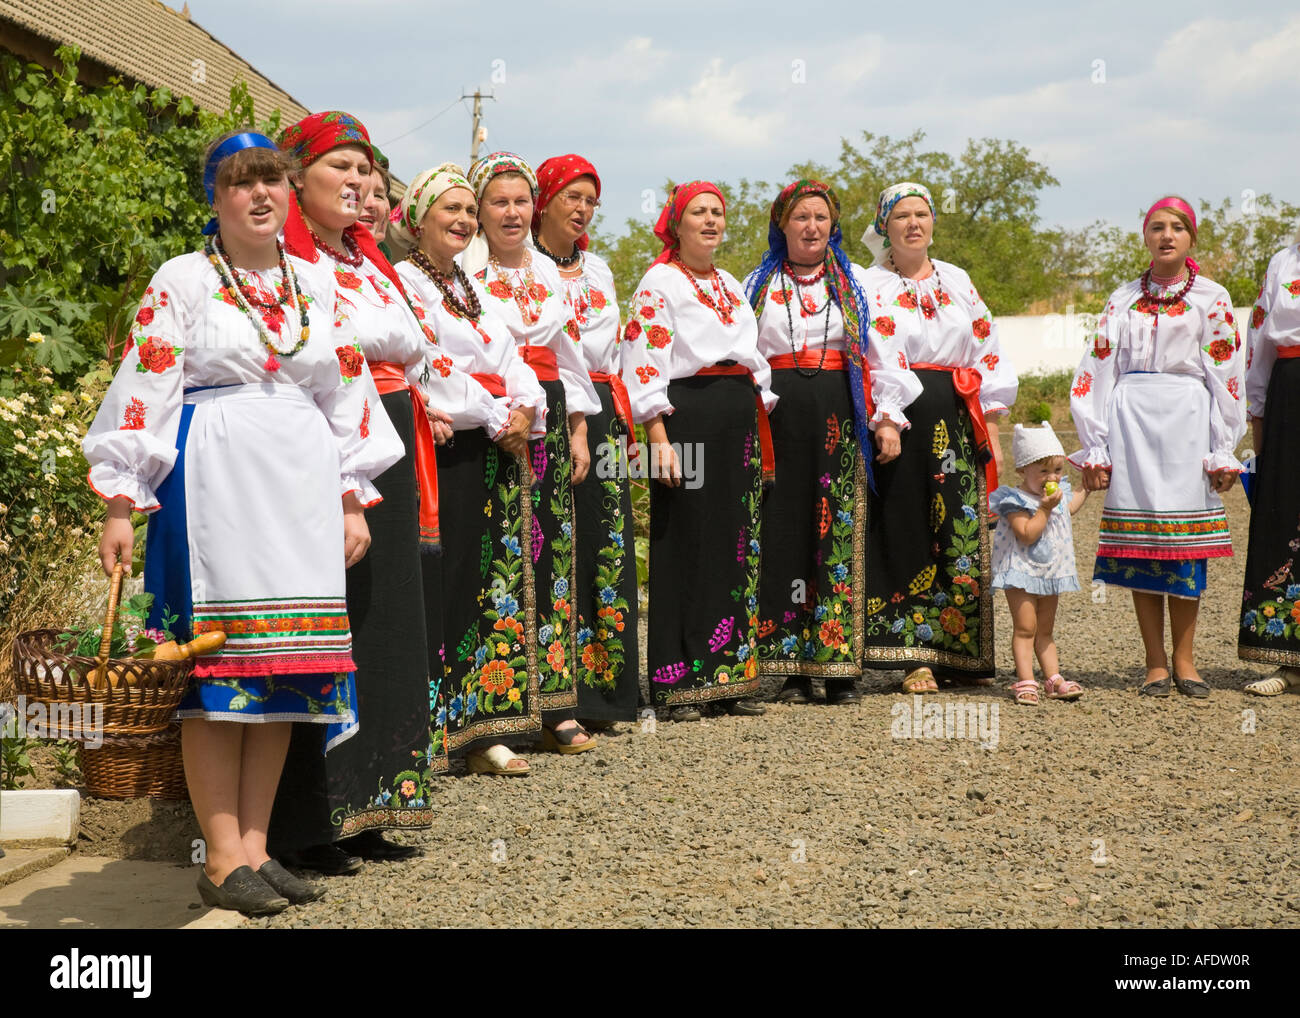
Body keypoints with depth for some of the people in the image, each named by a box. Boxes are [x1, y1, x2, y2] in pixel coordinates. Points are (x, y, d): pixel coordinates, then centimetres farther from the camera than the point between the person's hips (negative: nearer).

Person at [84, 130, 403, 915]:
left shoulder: (315, 286, 15)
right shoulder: (182, 282, 2)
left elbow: (348, 396, 17)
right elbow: (142, 391, -3)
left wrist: (352, 499, 11)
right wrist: (122, 503, -9)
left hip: (302, 487, 5)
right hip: (215, 482, -5)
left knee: (286, 663, 3)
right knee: (218, 660, -6)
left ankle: (256, 846, 11)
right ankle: (223, 858, 0)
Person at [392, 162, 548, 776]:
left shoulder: (467, 287, 21)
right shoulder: (402, 281, -4)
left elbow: (510, 361, 17)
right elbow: (428, 372, -14)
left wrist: (526, 410, -3)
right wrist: (498, 419, -12)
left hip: (496, 449, 8)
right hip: (441, 450, -8)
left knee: (496, 581, 5)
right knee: (446, 580, -9)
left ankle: (481, 728, 10)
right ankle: (435, 729, -4)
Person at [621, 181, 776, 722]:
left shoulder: (731, 285, 20)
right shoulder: (660, 282, -2)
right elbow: (644, 362, -10)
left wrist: (761, 437, 15)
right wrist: (659, 439, -19)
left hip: (740, 418, 7)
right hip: (687, 416, -7)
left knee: (737, 547, 7)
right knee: (686, 545, -5)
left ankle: (729, 676, 14)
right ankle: (679, 683, 1)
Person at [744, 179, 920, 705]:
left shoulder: (854, 284, 14)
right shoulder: (760, 285, 14)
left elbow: (879, 353, 9)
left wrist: (888, 418, -1)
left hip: (838, 418, 0)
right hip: (778, 417, 0)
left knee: (838, 534, -3)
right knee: (784, 532, -2)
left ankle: (839, 668, 2)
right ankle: (792, 670, 3)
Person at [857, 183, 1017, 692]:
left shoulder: (958, 281, 16)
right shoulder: (870, 286, 3)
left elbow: (987, 354, 15)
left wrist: (991, 429, 8)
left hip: (957, 418, 4)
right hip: (898, 418, -4)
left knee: (962, 533, 4)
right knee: (904, 531, -4)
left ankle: (958, 655, 12)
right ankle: (914, 657, 0)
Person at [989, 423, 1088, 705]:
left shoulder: (1059, 493, 8)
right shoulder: (1016, 501, -17)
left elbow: (1070, 507, 33)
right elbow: (1027, 534, -27)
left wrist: (1086, 488, 34)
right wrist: (1045, 508, -26)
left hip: (1051, 574, 7)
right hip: (1022, 573, -7)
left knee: (1044, 631, 14)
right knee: (1025, 628, -9)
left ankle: (1053, 679, 16)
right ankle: (1025, 682, -10)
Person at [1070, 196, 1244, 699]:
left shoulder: (1211, 298, 8)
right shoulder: (1123, 299, 13)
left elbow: (1225, 375, 4)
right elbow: (1097, 370, 10)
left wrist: (1223, 451, -3)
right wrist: (1093, 448, 3)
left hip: (1187, 421, -1)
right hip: (1131, 420, 1)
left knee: (1185, 541, -2)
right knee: (1138, 541, -1)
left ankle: (1184, 660, 7)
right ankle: (1156, 664, 4)